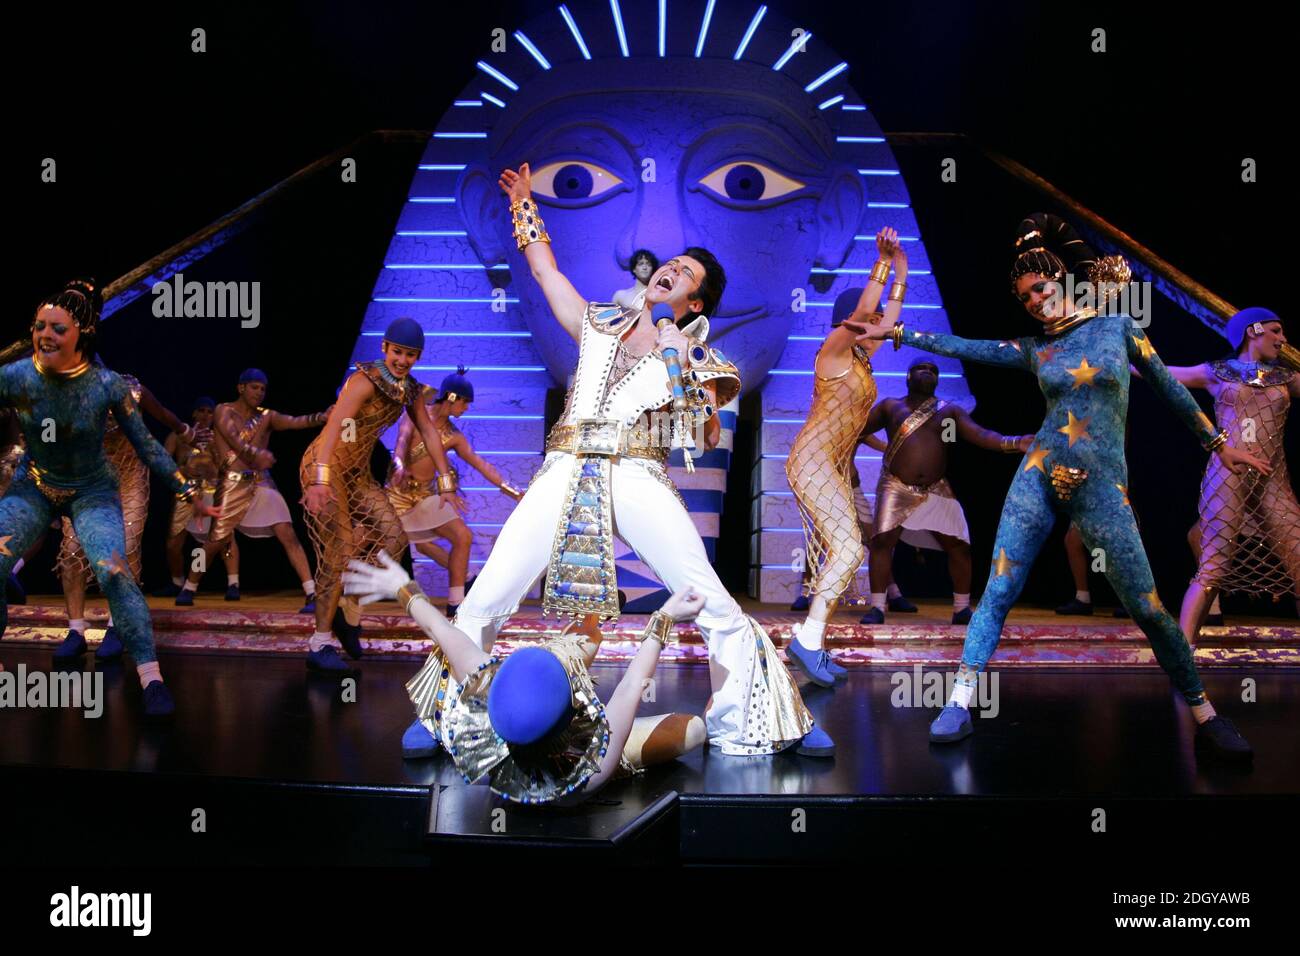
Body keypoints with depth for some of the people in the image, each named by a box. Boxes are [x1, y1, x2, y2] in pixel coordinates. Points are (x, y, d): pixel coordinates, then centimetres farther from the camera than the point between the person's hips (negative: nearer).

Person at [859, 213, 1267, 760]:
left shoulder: (1116, 326, 5)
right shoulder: (1034, 349, 9)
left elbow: (1168, 387, 11)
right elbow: (963, 347, 12)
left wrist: (1217, 443, 16)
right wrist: (901, 332, 10)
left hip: (1102, 486, -2)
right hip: (1039, 475, 2)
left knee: (1147, 606, -5)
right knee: (999, 592, -3)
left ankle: (1204, 715, 9)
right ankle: (960, 703, 4)